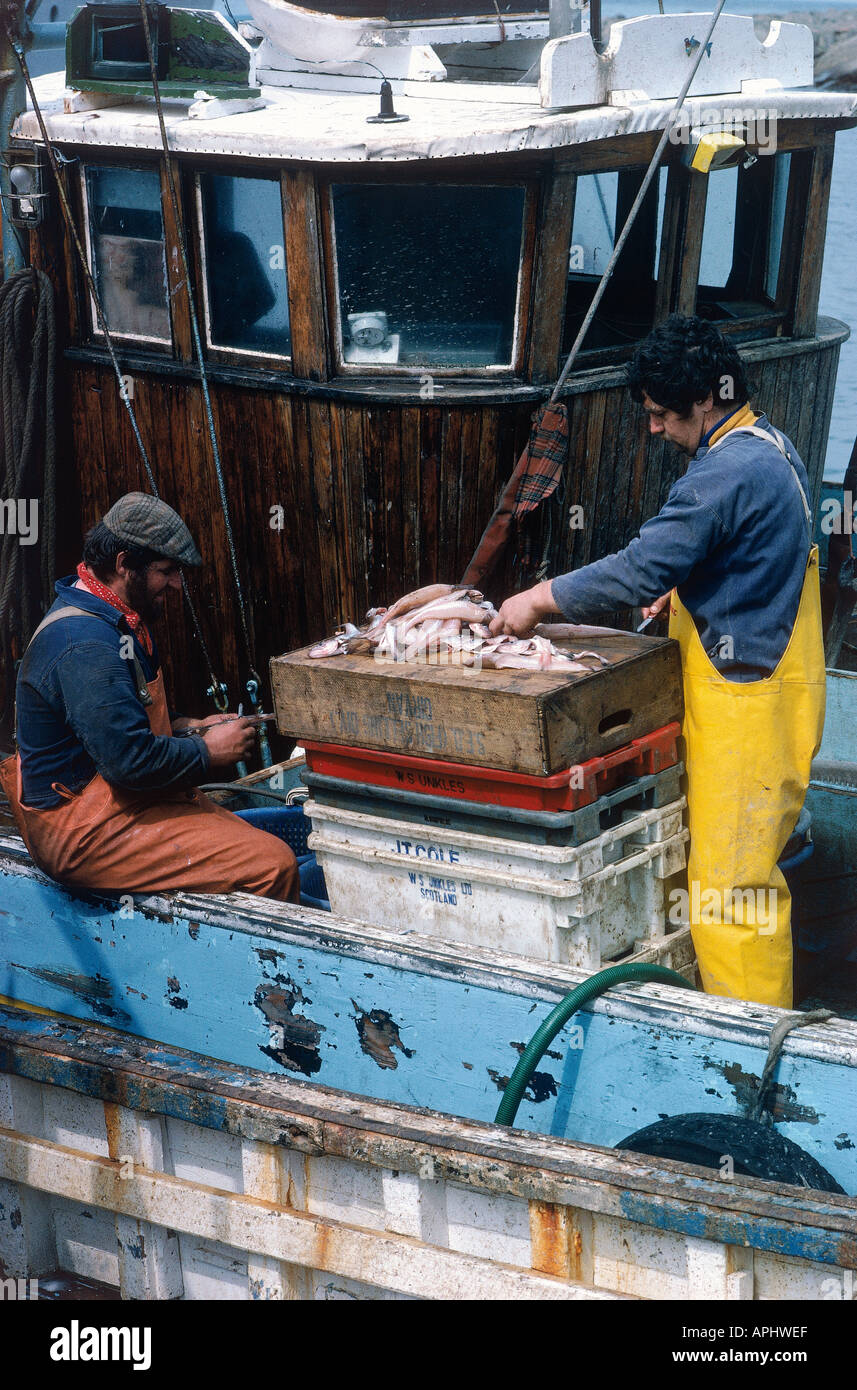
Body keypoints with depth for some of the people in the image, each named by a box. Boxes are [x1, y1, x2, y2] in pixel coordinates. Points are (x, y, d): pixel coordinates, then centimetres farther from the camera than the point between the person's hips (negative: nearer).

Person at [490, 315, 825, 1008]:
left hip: (745, 705, -11)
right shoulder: (770, 445, 11)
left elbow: (640, 569, -24)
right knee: (748, 863, 18)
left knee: (729, 882, -5)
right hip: (776, 682, 11)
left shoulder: (726, 474, -23)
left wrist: (540, 598, -14)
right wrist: (683, 589, 11)